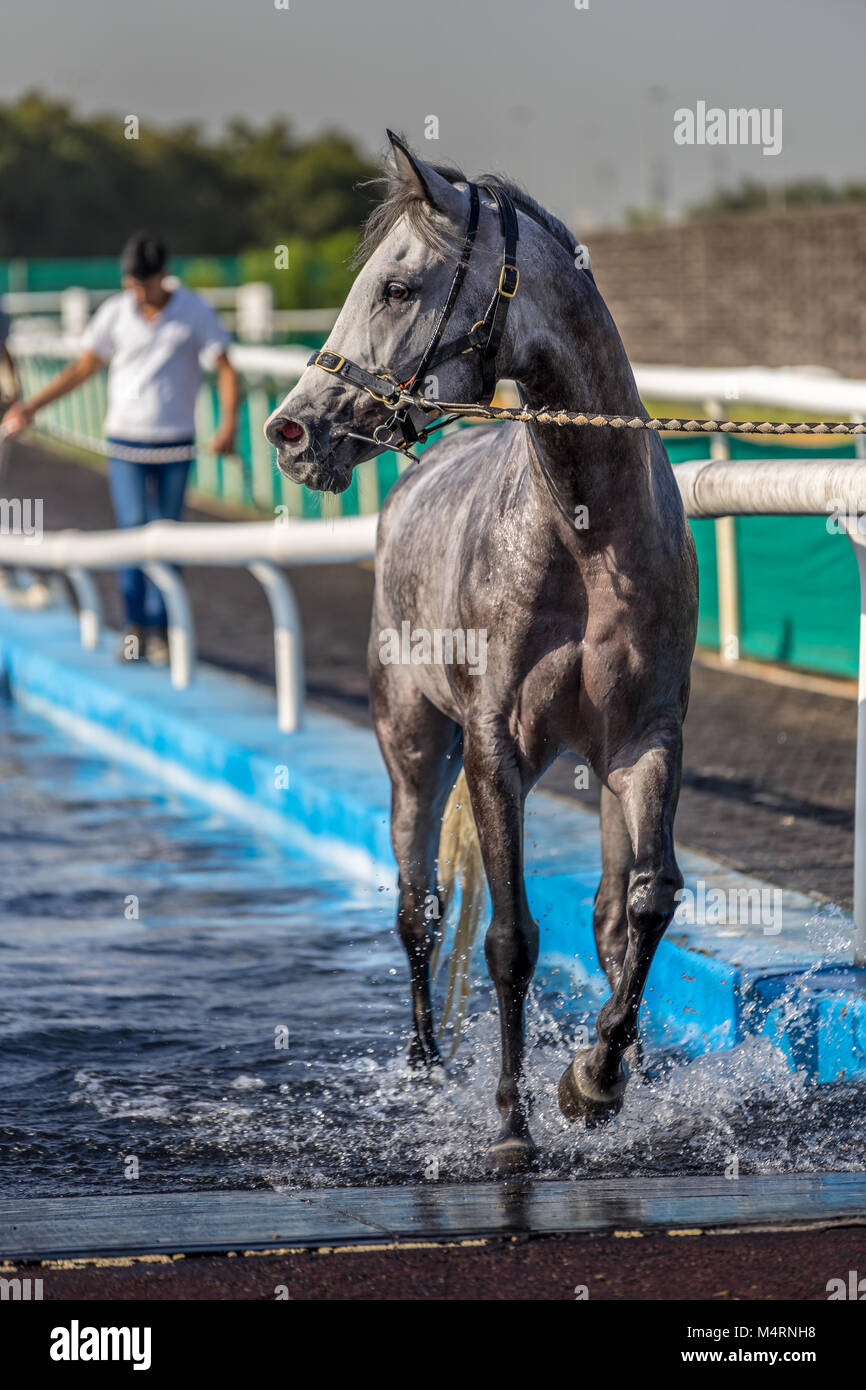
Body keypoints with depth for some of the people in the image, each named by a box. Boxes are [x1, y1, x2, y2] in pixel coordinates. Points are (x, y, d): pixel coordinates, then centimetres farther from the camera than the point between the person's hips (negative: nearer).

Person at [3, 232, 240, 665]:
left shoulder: (195, 312, -5)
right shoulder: (115, 313, -1)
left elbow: (225, 369, -6)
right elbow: (83, 367, 10)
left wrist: (229, 423, -22)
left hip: (175, 446, 0)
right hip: (125, 440, 1)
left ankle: (158, 632, 11)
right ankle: (135, 627, -1)